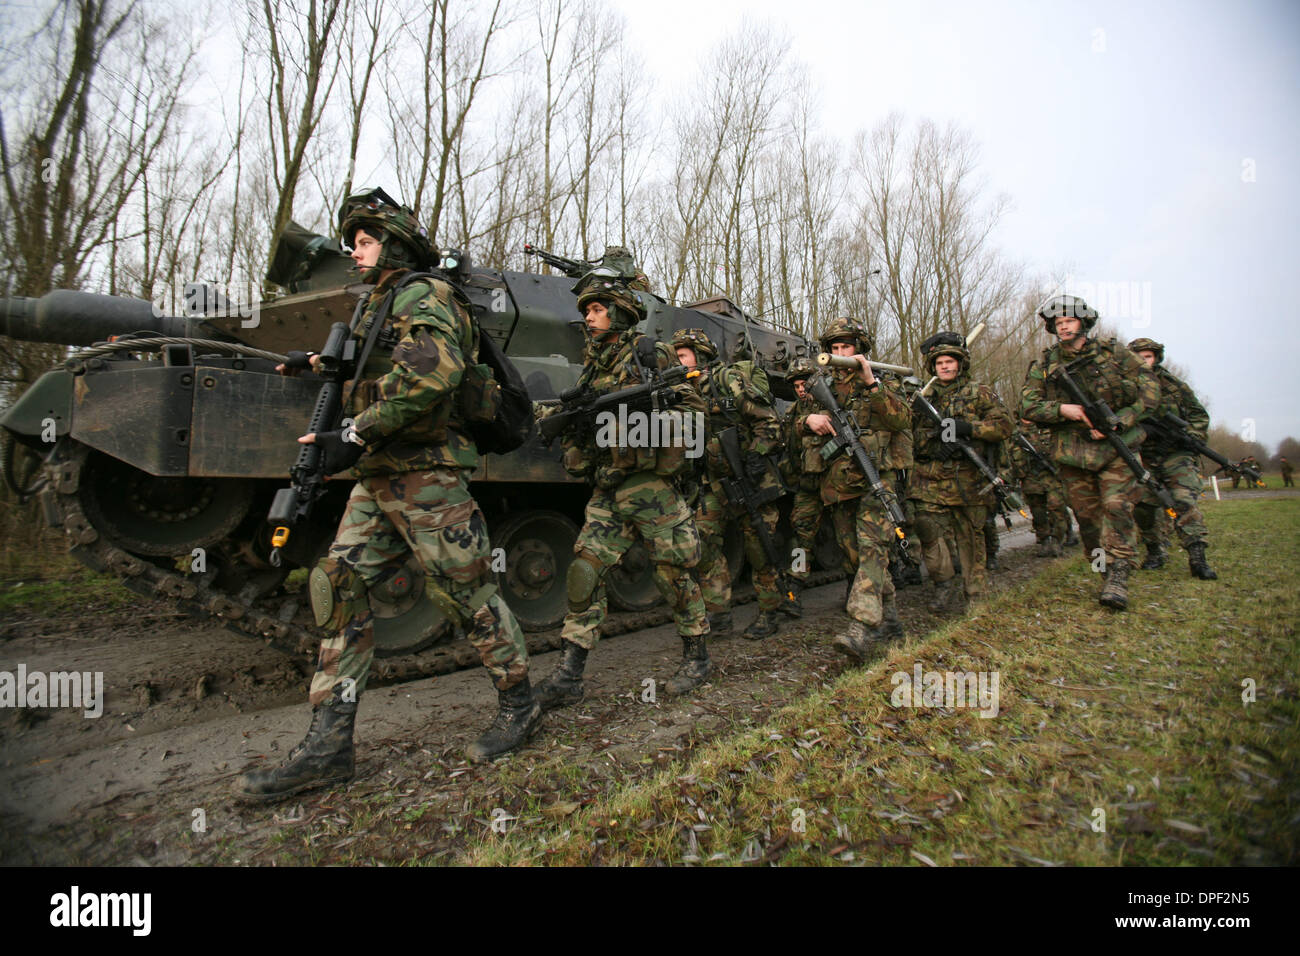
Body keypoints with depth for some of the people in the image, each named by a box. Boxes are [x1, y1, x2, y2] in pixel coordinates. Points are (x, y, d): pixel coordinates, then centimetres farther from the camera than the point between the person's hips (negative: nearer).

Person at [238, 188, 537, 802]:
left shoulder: (425, 297, -7)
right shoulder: (380, 306, 23)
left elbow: (428, 377, -25)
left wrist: (354, 437, -22)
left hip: (426, 474, -9)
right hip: (377, 480, 10)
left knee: (466, 592, -2)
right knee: (338, 585, 3)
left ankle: (518, 707, 18)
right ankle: (328, 745, 8)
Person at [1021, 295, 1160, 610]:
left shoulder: (1114, 353, 3)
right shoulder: (1044, 366, 6)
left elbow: (1150, 392, 1)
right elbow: (1028, 406, 0)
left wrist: (1116, 422, -12)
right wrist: (1061, 409, -18)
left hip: (1116, 447, -2)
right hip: (1072, 453, 2)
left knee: (1117, 508, -12)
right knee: (1087, 514, 5)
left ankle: (1118, 579, -12)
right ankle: (1105, 570, 18)